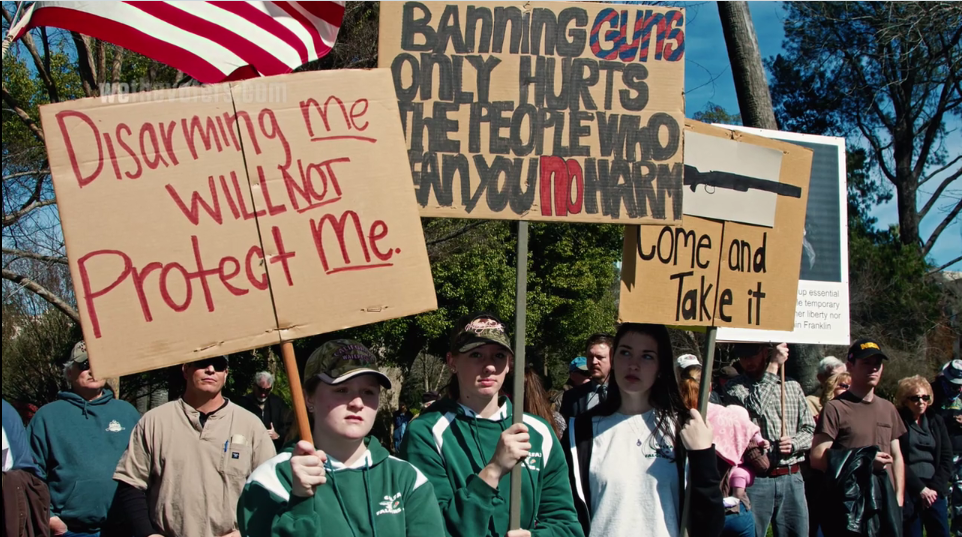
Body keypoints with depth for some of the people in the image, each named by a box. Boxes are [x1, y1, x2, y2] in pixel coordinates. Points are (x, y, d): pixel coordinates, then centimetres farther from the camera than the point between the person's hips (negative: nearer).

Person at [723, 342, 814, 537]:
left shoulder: (792, 386, 13)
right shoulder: (735, 388, 2)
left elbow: (810, 430, 14)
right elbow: (753, 408, -19)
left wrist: (793, 444, -8)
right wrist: (773, 366, -13)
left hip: (792, 478, 3)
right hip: (755, 479, -3)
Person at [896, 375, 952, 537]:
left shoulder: (936, 421, 12)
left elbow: (946, 458, 9)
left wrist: (935, 487, -4)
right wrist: (920, 488, -11)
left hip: (934, 491, 4)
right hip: (908, 491, -4)